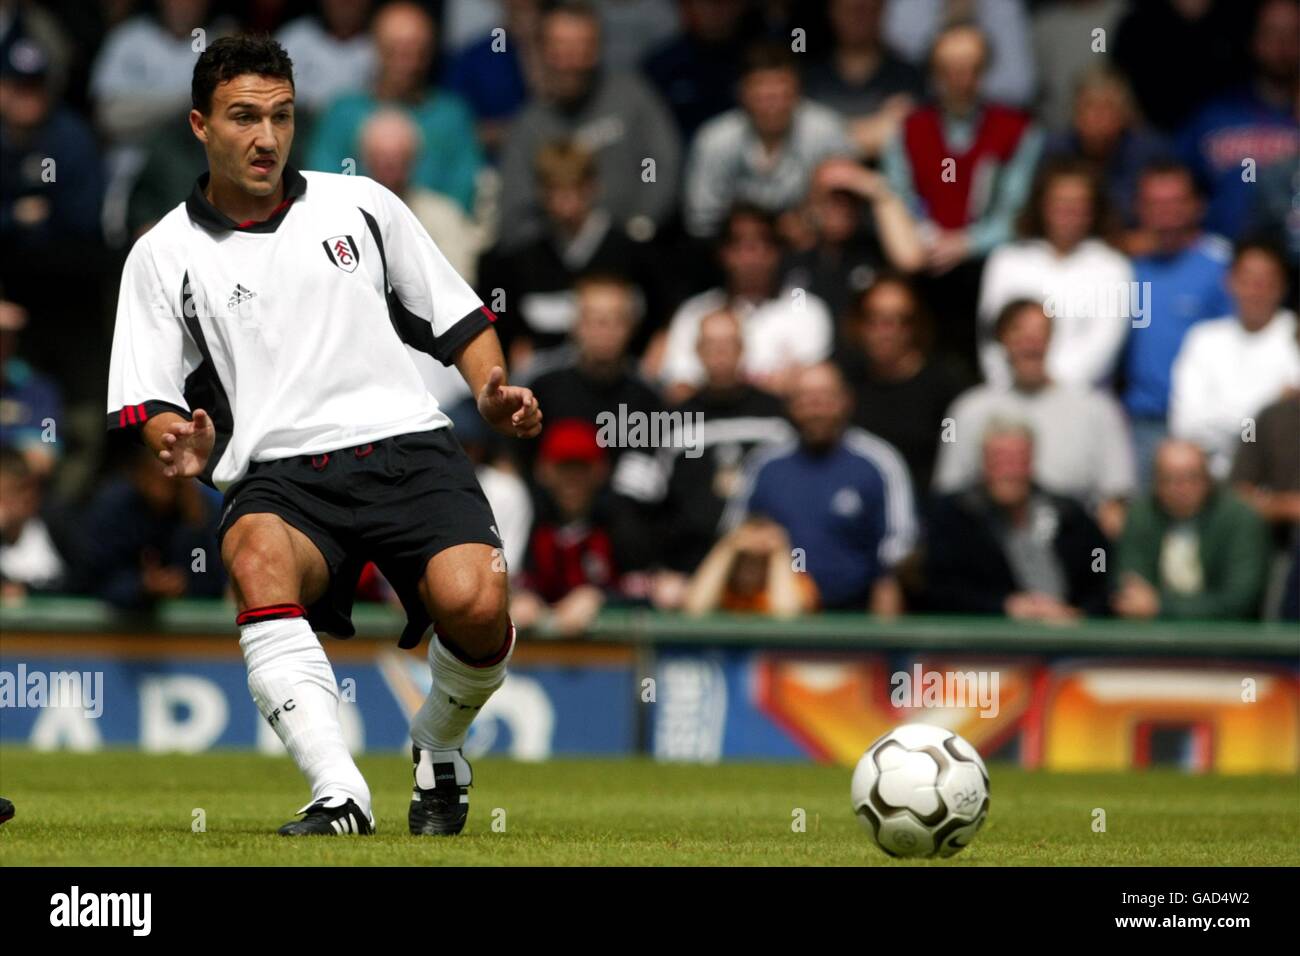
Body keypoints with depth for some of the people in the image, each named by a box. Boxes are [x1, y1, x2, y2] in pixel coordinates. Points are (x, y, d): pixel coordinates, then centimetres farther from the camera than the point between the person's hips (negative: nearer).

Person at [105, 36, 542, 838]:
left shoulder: (362, 204, 16)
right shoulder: (165, 255, 12)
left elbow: (460, 321, 21)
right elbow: (150, 403, 7)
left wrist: (495, 391, 2)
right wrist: (180, 443, -16)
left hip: (409, 447, 1)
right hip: (282, 474, -1)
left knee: (474, 603, -27)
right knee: (257, 558, -37)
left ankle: (440, 746, 8)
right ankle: (340, 795, -43)